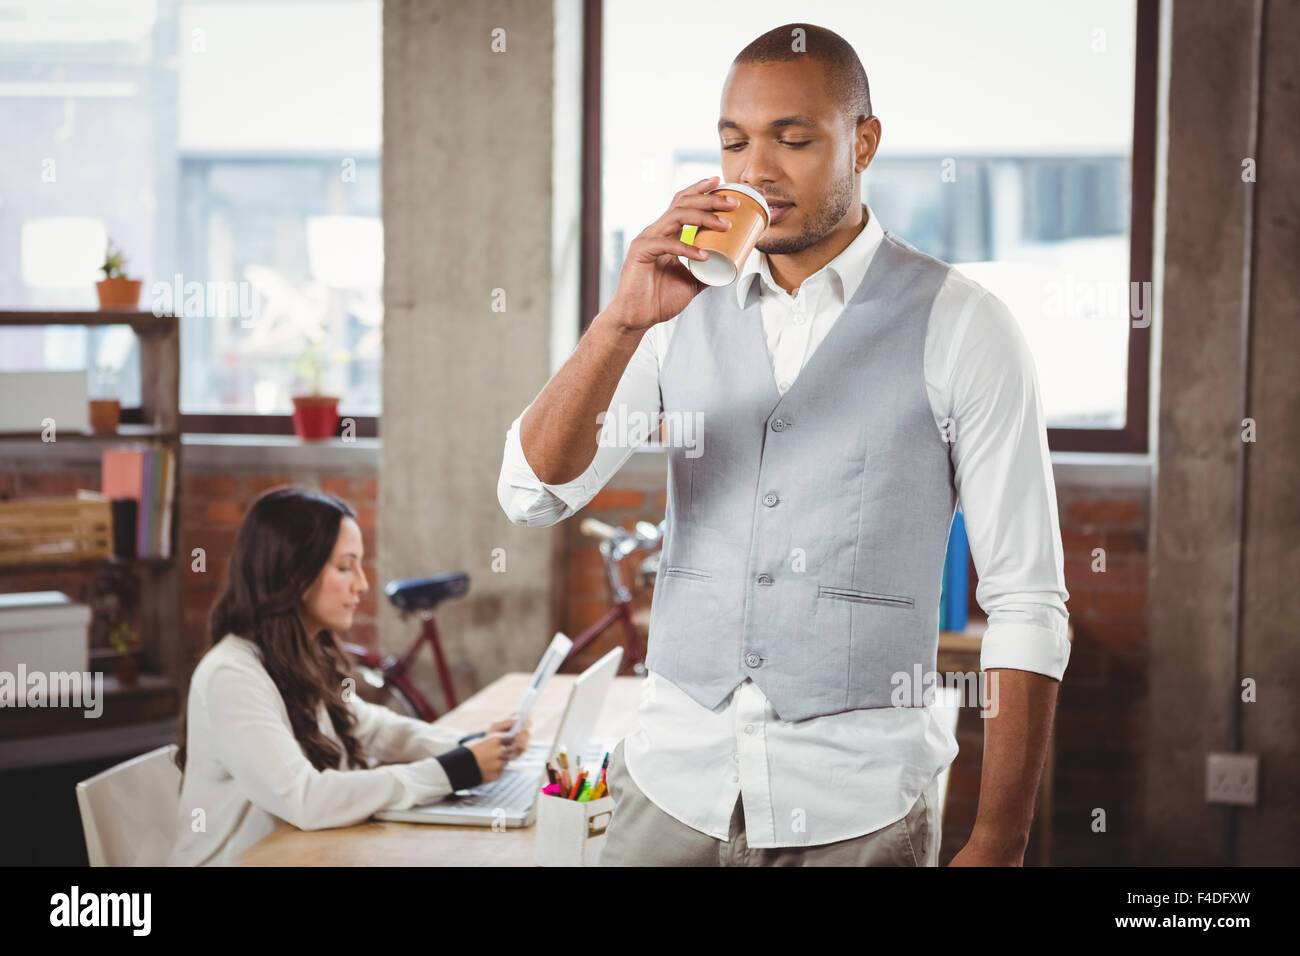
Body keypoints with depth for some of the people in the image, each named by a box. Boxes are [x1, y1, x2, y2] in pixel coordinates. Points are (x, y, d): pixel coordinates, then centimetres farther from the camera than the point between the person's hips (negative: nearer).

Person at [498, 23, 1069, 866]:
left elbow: (1026, 606, -7)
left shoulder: (960, 328, -6)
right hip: (676, 774, 3)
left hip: (859, 807, -3)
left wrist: (996, 845, -11)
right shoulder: (685, 308, 4)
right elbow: (535, 492, -4)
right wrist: (624, 320, -19)